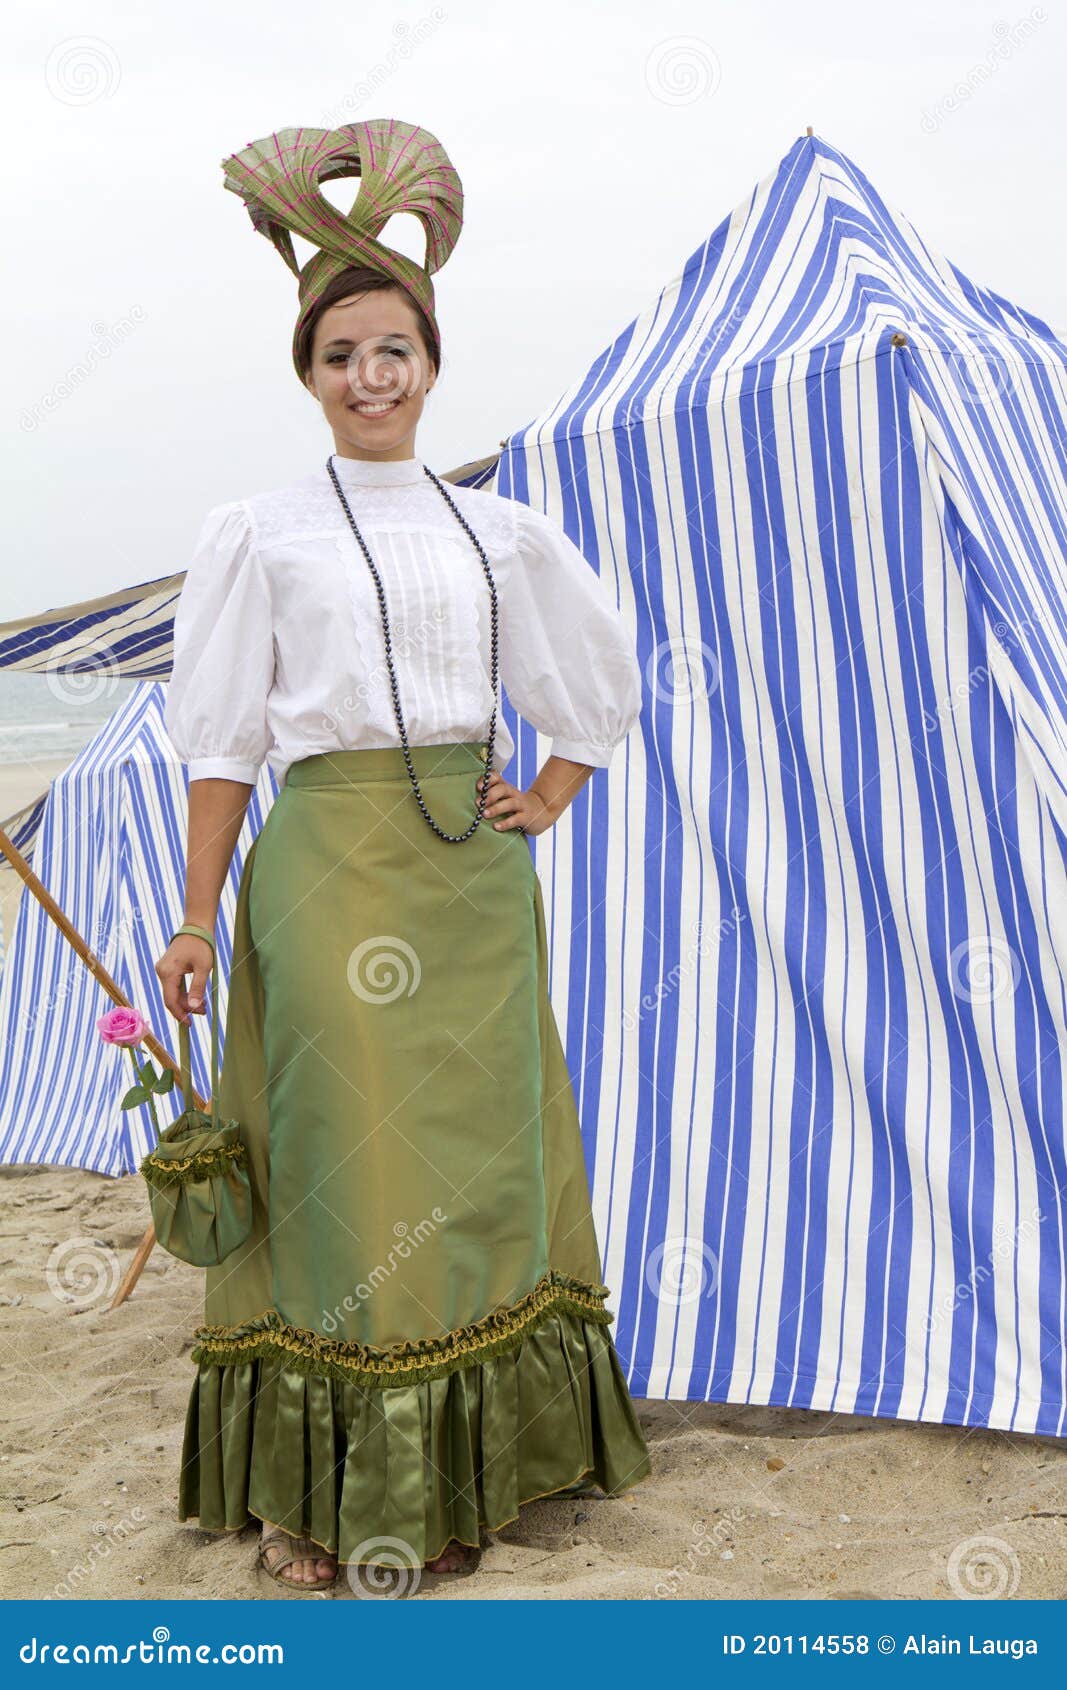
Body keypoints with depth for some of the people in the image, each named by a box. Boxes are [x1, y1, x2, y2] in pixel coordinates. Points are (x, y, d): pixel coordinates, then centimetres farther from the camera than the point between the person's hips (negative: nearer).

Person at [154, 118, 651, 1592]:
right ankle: (320, 1491, 13)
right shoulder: (257, 532, 3)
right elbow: (223, 737, 0)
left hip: (474, 876, 4)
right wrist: (198, 921, -3)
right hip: (328, 867, -3)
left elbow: (603, 672, 23)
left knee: (475, 1155, 8)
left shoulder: (502, 531, 10)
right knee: (336, 1168, -1)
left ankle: (463, 1471, 22)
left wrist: (553, 798, 12)